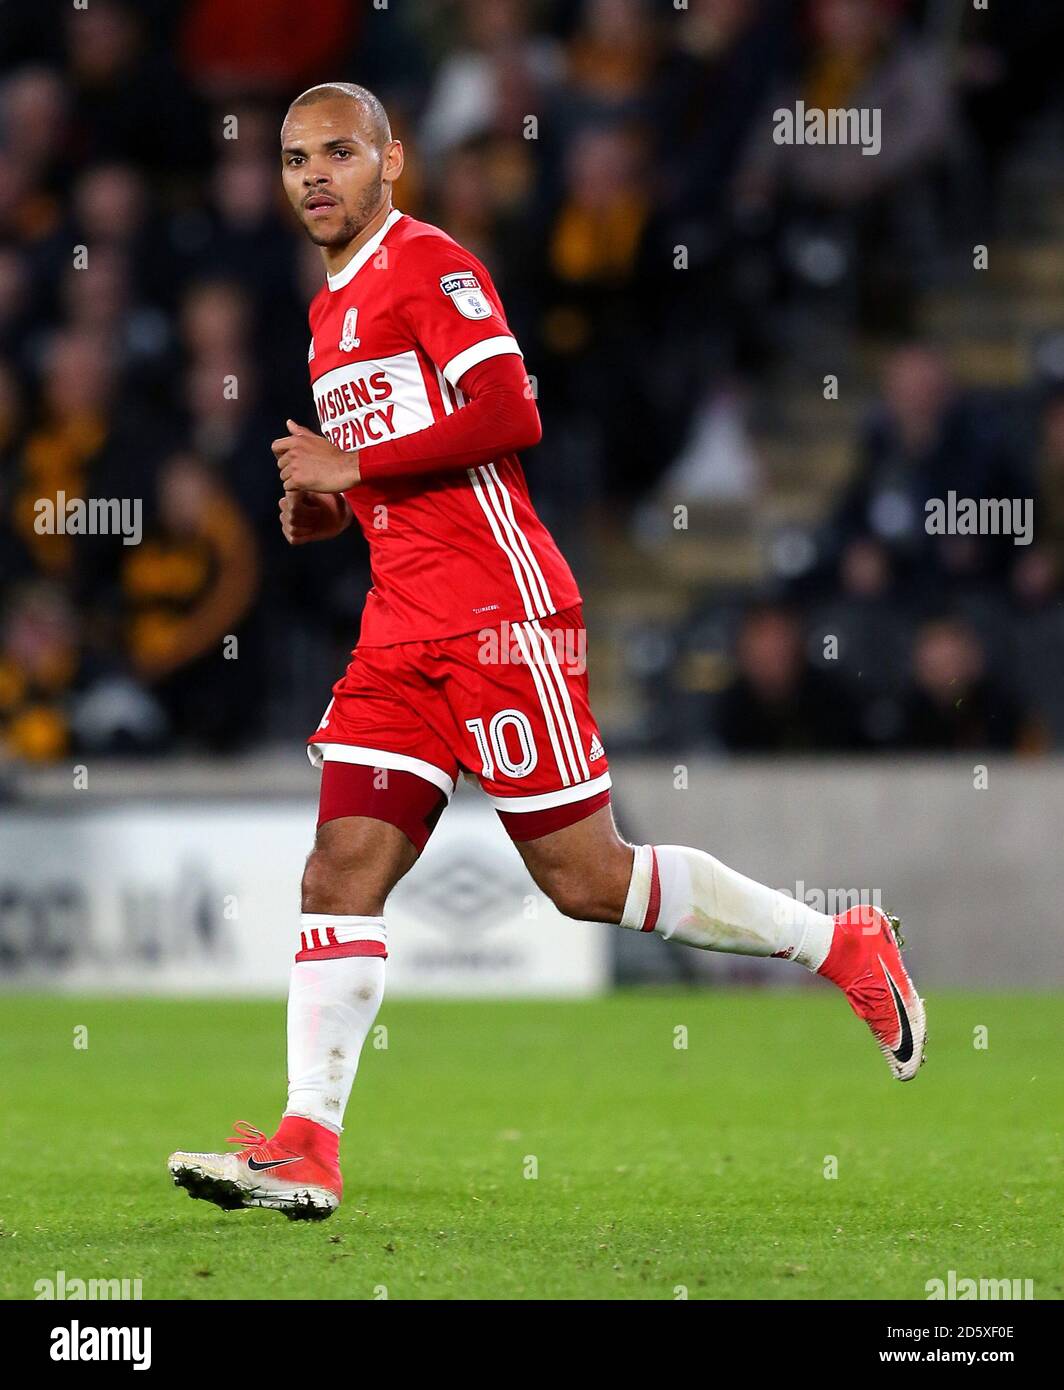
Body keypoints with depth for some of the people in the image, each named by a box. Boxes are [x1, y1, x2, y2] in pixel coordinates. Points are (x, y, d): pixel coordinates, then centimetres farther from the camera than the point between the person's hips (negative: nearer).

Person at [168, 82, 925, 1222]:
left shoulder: (428, 265, -6)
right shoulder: (332, 310, 21)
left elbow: (508, 414, -18)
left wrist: (357, 466, -14)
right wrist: (327, 511, 12)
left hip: (500, 615, -8)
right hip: (402, 633, 8)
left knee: (584, 879, -5)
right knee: (342, 869, -5)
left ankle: (837, 943, 11)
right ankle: (306, 1148, -11)